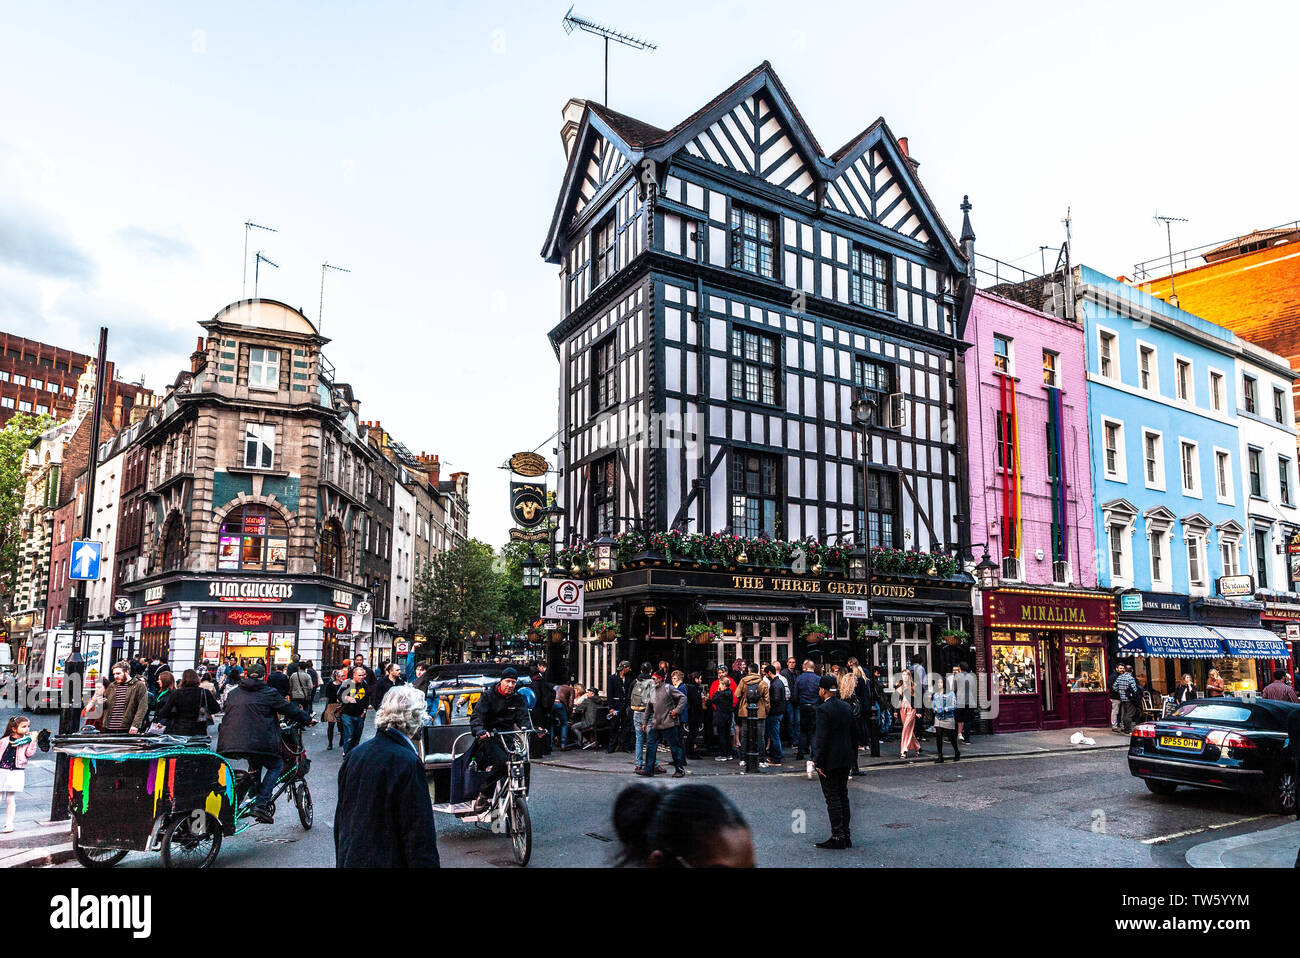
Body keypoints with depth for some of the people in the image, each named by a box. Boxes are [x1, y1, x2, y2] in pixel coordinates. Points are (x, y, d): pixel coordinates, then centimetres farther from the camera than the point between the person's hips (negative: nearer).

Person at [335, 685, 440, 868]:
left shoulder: (354, 755, 3)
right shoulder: (408, 763, -18)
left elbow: (340, 818, 13)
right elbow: (418, 831, -18)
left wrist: (341, 860, 22)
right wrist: (427, 864, -11)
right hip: (388, 860, -7)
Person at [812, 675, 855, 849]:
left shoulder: (823, 710, -18)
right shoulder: (847, 707, 7)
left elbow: (821, 738, -20)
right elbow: (852, 733, 12)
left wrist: (818, 762, -15)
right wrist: (851, 756, 19)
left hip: (830, 760, -8)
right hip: (846, 759, 8)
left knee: (832, 798, -1)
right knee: (843, 795, 15)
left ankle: (837, 837, 2)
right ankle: (846, 835, 20)